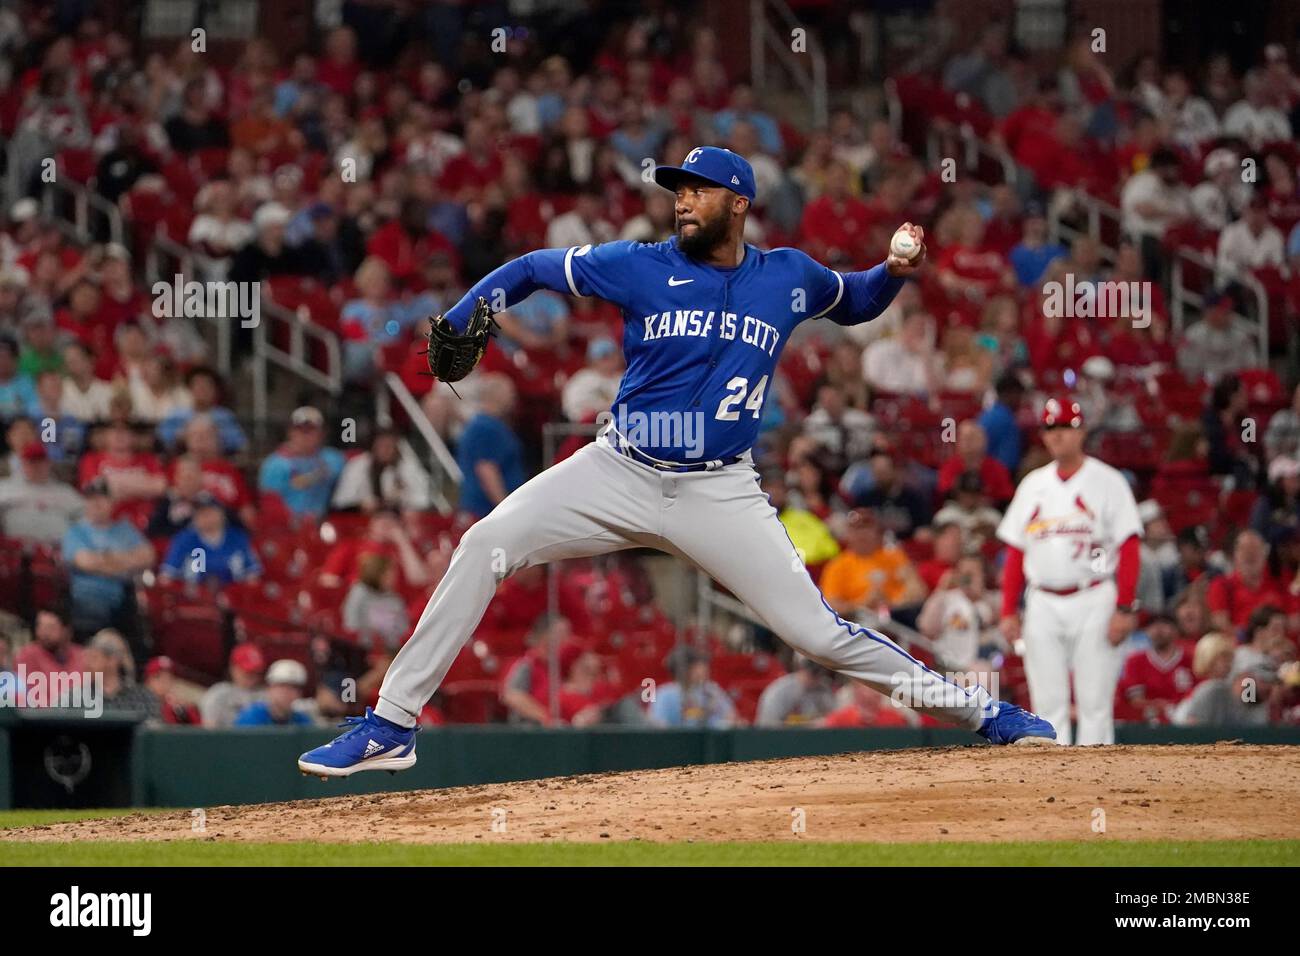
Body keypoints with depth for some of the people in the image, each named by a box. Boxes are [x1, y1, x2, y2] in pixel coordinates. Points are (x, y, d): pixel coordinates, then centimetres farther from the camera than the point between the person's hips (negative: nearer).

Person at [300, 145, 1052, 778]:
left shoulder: (789, 277, 2)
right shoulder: (642, 268, -2)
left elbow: (854, 303, 22)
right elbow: (531, 269, 7)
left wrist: (897, 273, 1)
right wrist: (458, 325, -7)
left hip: (721, 493, -1)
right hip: (620, 473, 1)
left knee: (815, 628, -9)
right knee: (487, 544, -16)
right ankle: (391, 728, -12)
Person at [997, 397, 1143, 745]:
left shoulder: (1107, 481, 0)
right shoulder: (1033, 484, 14)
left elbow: (1128, 548, -6)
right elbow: (1015, 552, 14)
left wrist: (1124, 608, -14)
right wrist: (1008, 611, 7)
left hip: (1093, 602, -5)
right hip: (1043, 605, 5)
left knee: (1095, 703, -5)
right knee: (1048, 704, 3)